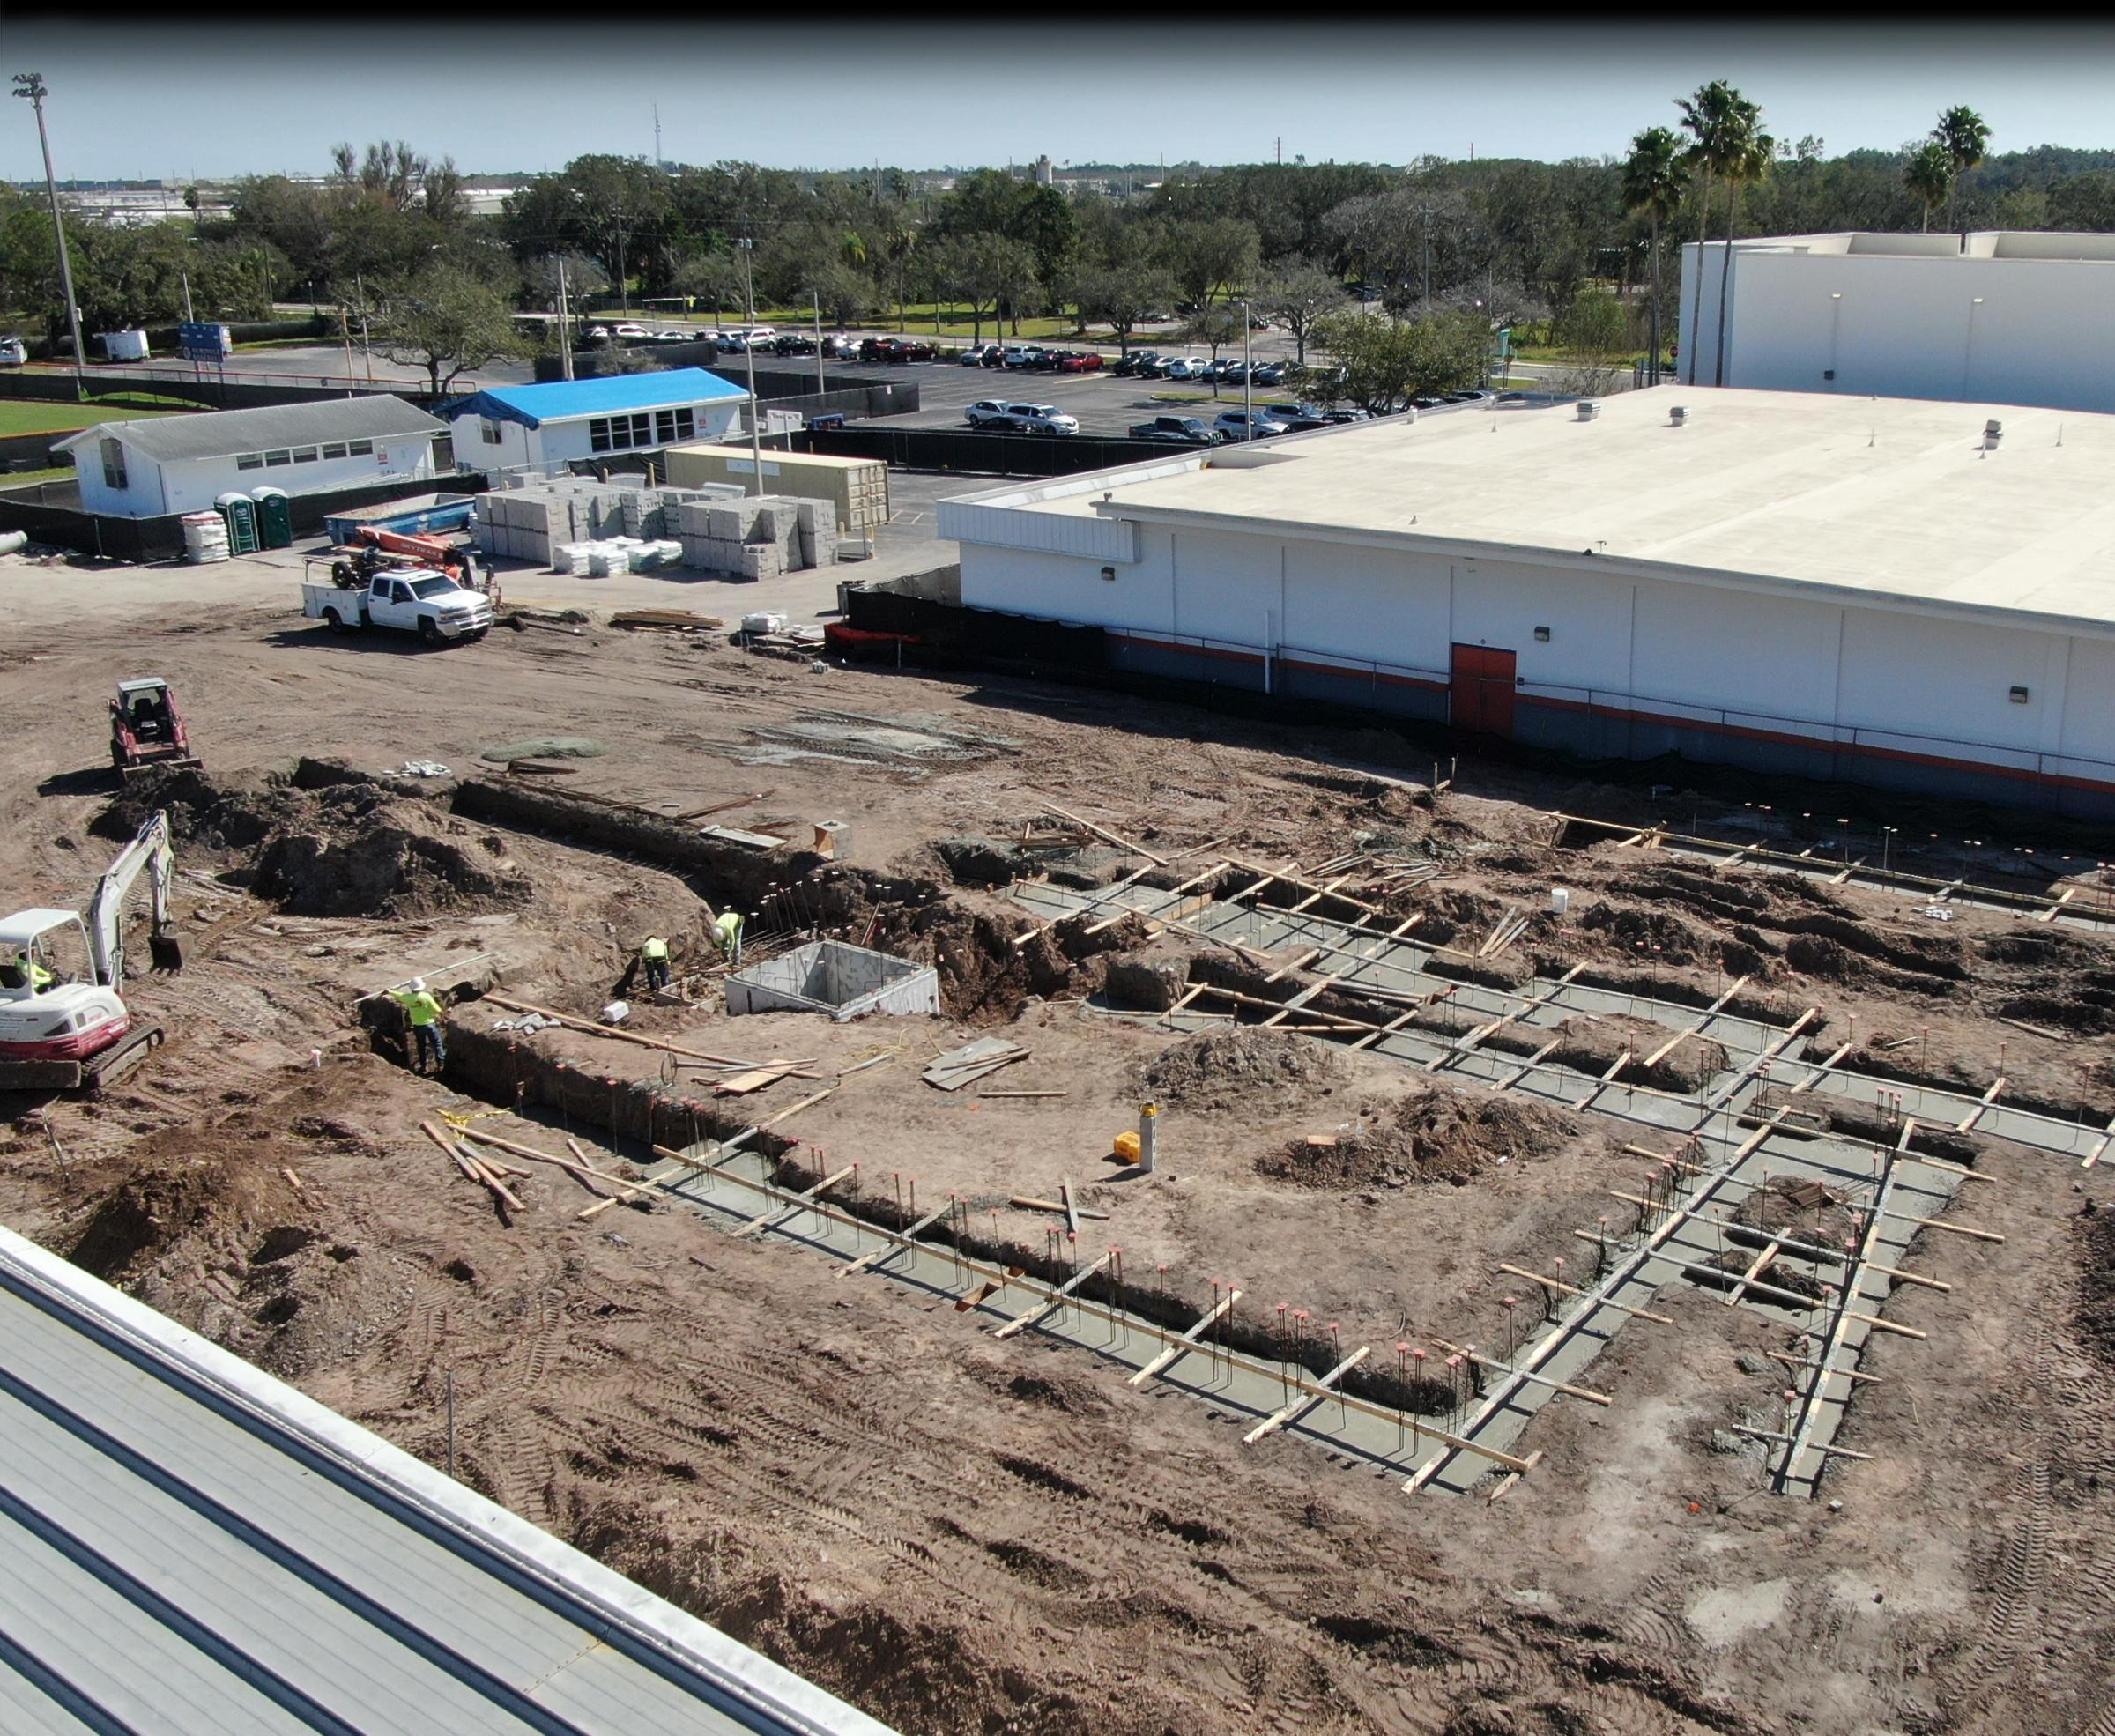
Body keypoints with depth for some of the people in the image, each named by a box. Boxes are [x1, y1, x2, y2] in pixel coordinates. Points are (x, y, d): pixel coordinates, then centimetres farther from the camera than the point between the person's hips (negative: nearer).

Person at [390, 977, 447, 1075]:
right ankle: (440, 1064, 3)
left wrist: (389, 992, 35)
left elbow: (397, 995, 15)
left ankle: (423, 1066, 20)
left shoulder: (408, 997, -7)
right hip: (429, 1024, -3)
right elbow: (437, 1009, -15)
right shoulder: (426, 996, -18)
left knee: (421, 1046, 17)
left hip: (417, 1026, 3)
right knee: (437, 1043, 8)